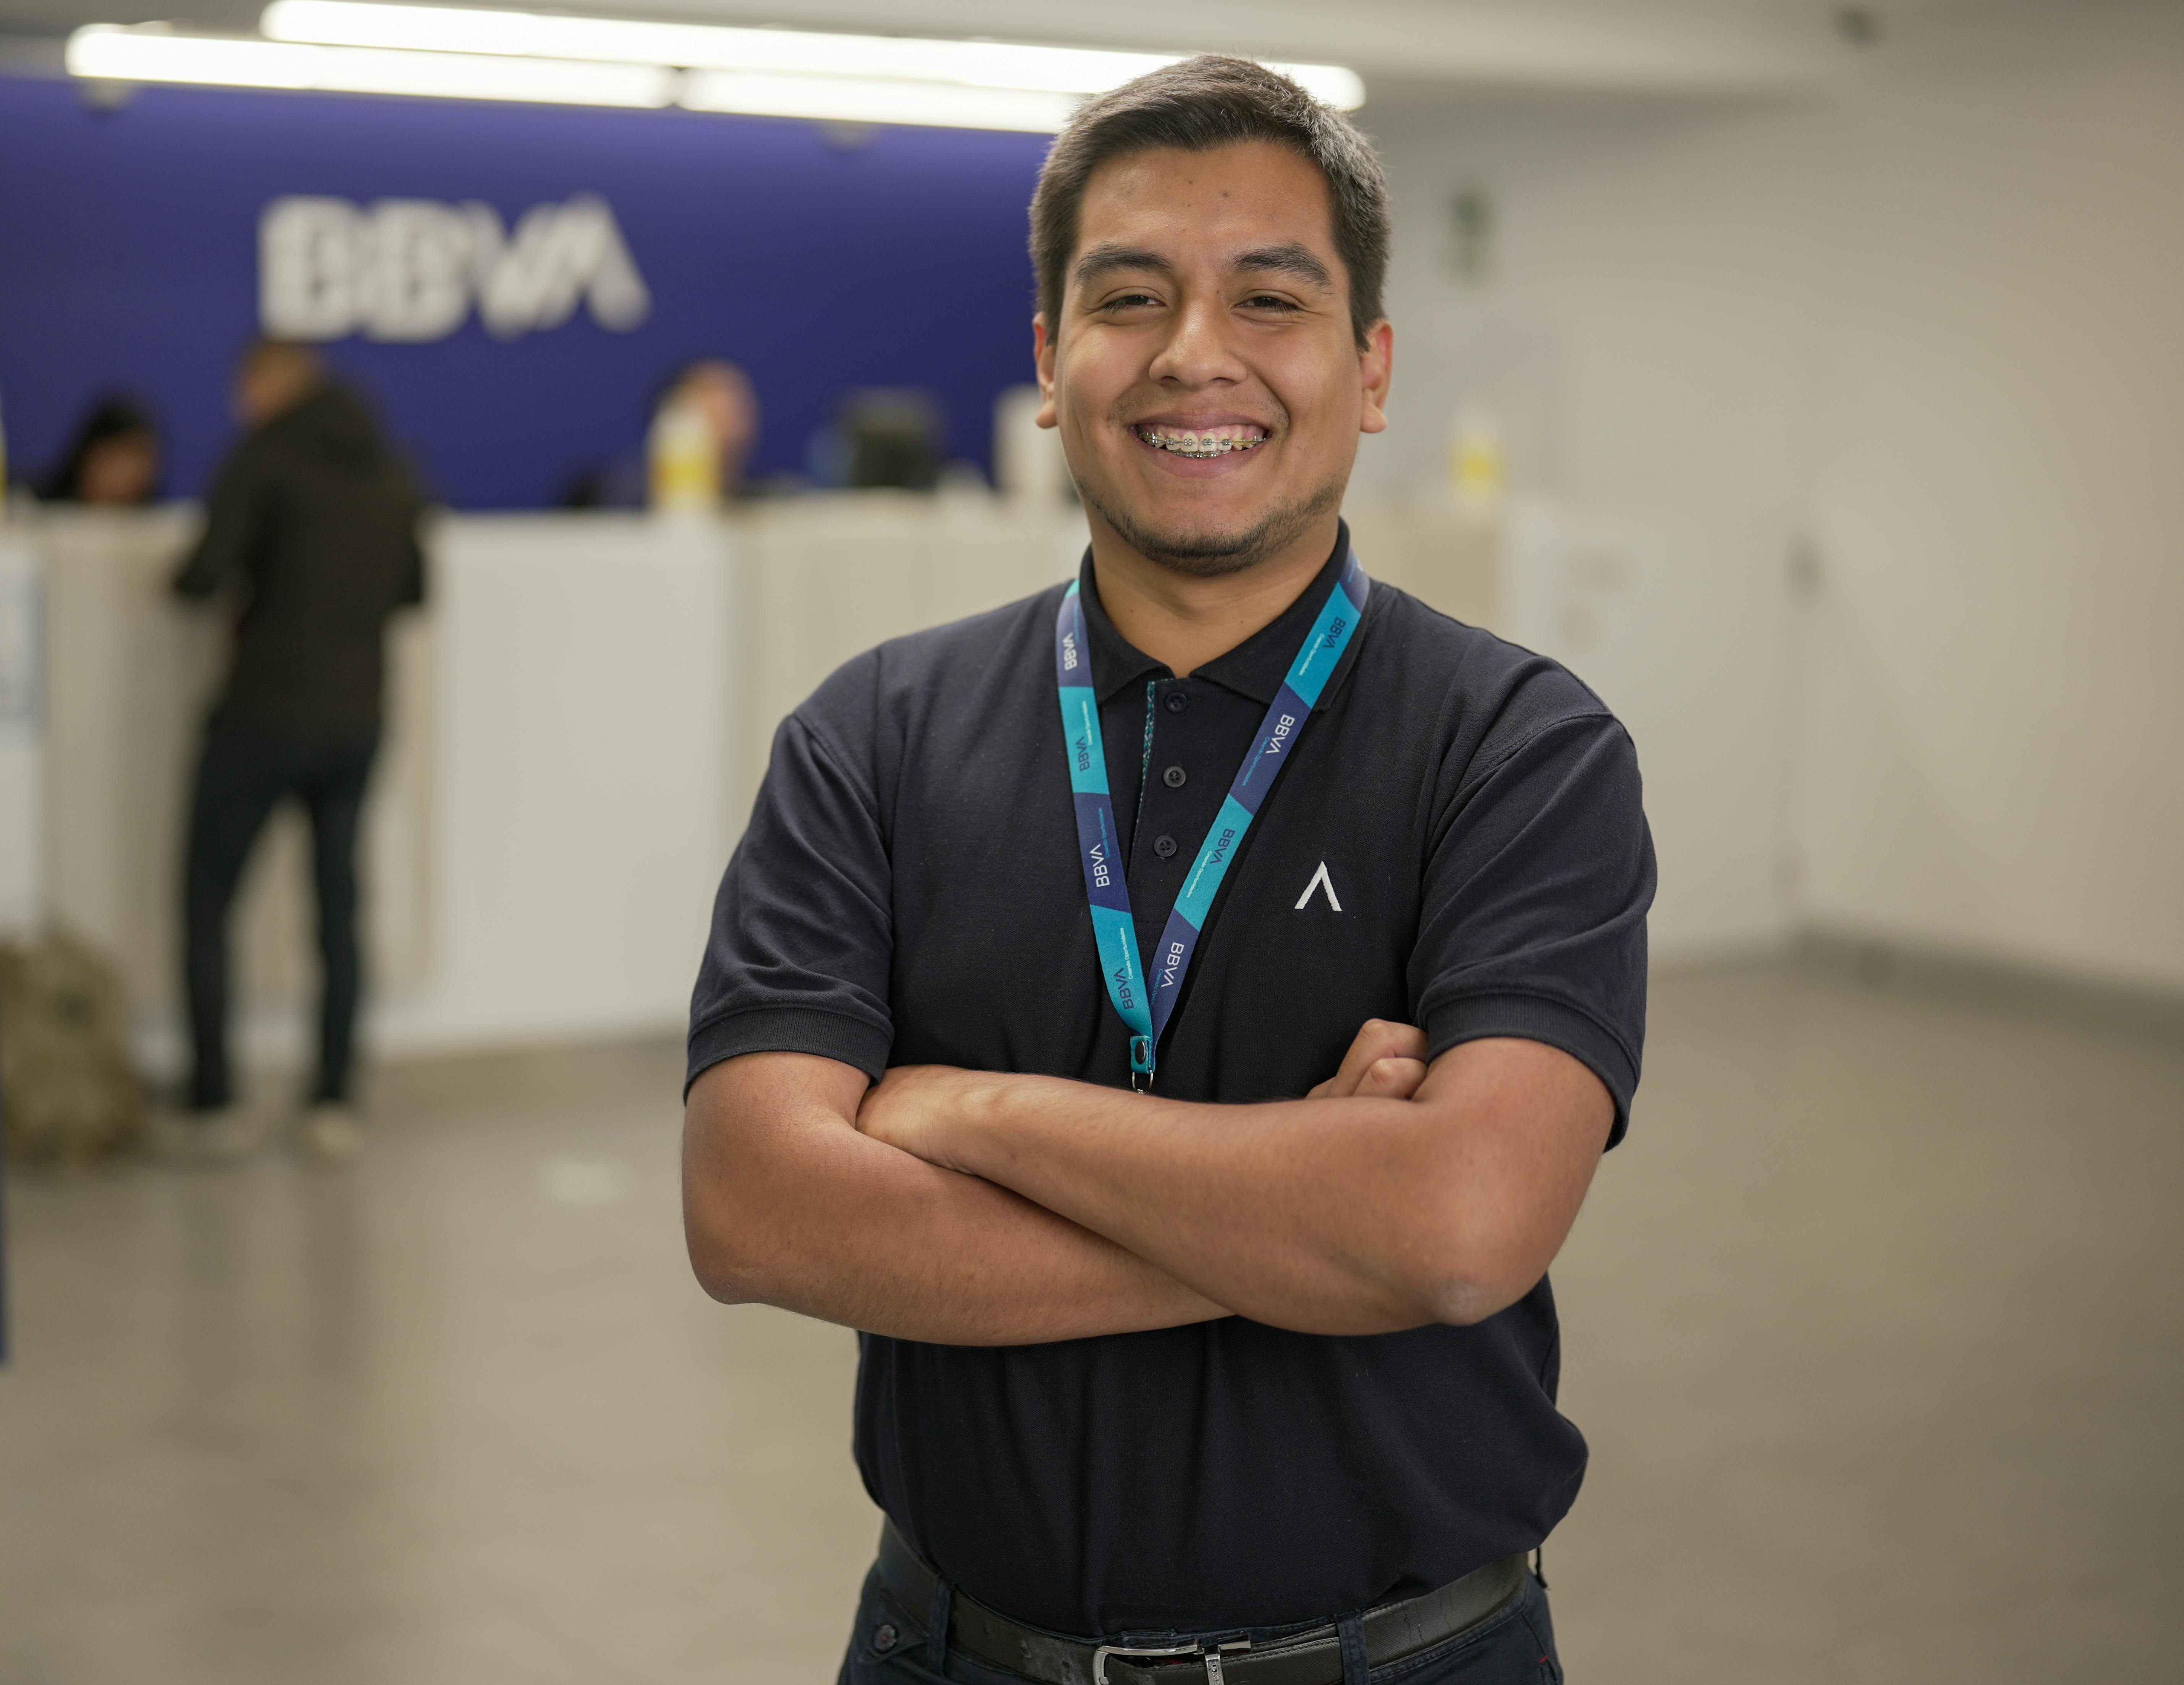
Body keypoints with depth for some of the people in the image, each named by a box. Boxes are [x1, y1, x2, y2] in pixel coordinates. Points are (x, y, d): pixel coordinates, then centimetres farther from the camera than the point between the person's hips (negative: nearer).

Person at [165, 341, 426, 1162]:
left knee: (207, 900, 6)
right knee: (339, 906, 10)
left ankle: (212, 1103, 3)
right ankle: (335, 1103, 10)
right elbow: (413, 589, 17)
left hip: (263, 714, -5)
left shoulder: (265, 456, -10)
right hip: (356, 717, 5)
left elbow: (204, 575, -17)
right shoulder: (391, 470, 9)